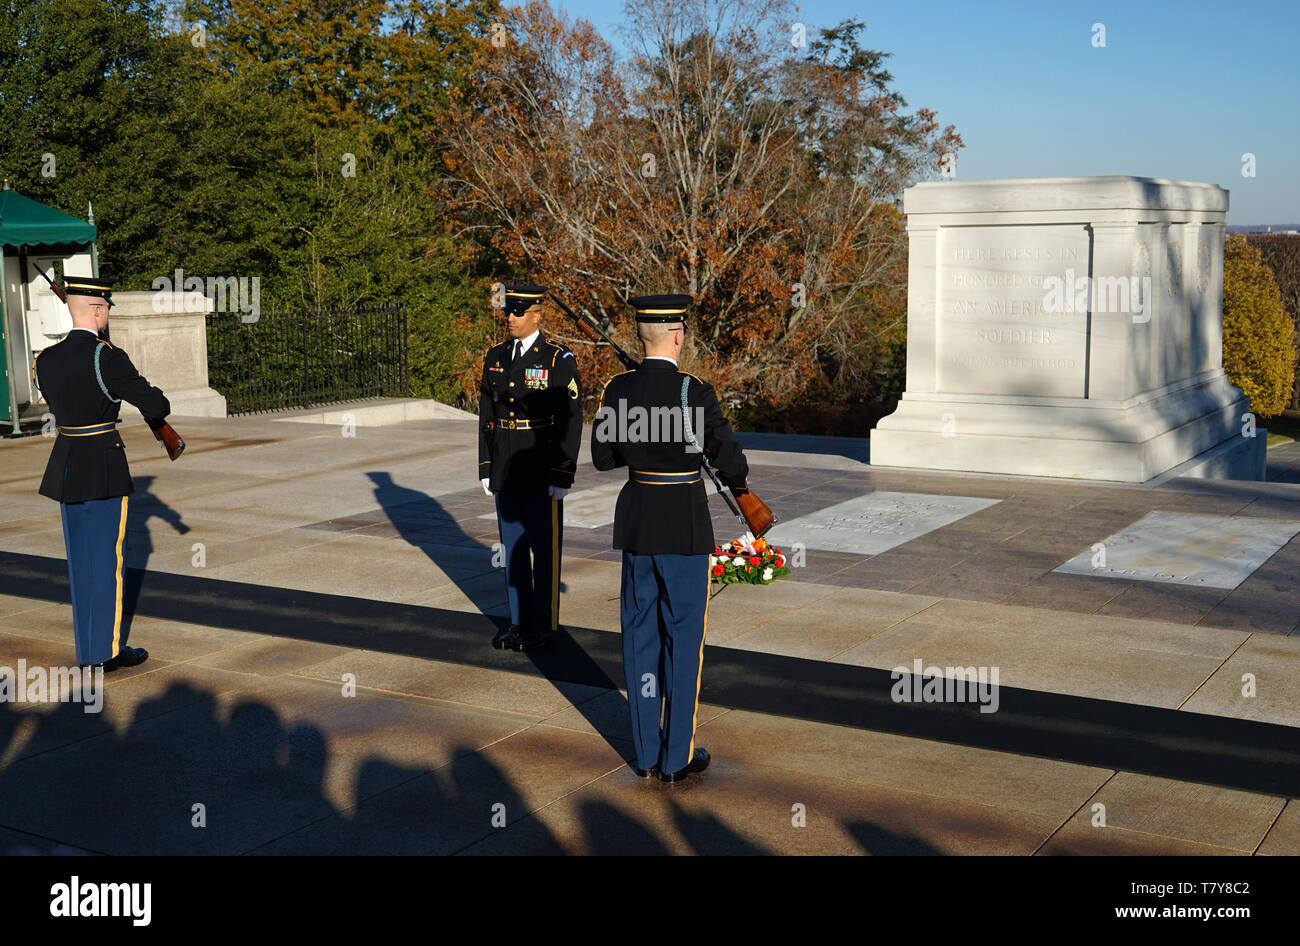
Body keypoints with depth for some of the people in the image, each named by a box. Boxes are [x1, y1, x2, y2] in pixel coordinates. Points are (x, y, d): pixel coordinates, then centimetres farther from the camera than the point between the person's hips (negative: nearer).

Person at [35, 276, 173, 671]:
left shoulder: (46, 360, 4)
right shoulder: (108, 359, -17)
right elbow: (155, 404, -13)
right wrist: (157, 411, 10)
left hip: (65, 467, 7)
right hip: (104, 471, -7)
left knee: (80, 558, 14)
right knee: (107, 559, 2)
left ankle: (87, 647, 22)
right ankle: (108, 650, 8)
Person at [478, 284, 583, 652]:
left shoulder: (559, 359, -9)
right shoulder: (496, 357, 7)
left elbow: (570, 421, -11)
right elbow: (486, 415, 11)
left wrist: (562, 476, -15)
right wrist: (485, 468, 8)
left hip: (543, 471, -5)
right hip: (506, 472, 5)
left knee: (544, 549, 3)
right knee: (513, 547, 12)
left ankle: (543, 624, 14)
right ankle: (518, 621, 22)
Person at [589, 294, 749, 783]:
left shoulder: (617, 389, -2)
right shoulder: (695, 393, -16)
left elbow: (603, 457, 7)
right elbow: (730, 461, -12)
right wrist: (738, 484, 10)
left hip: (635, 520, 5)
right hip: (685, 527, -5)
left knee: (641, 635, 13)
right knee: (683, 637, 6)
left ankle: (646, 752, 21)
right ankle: (677, 757, 13)